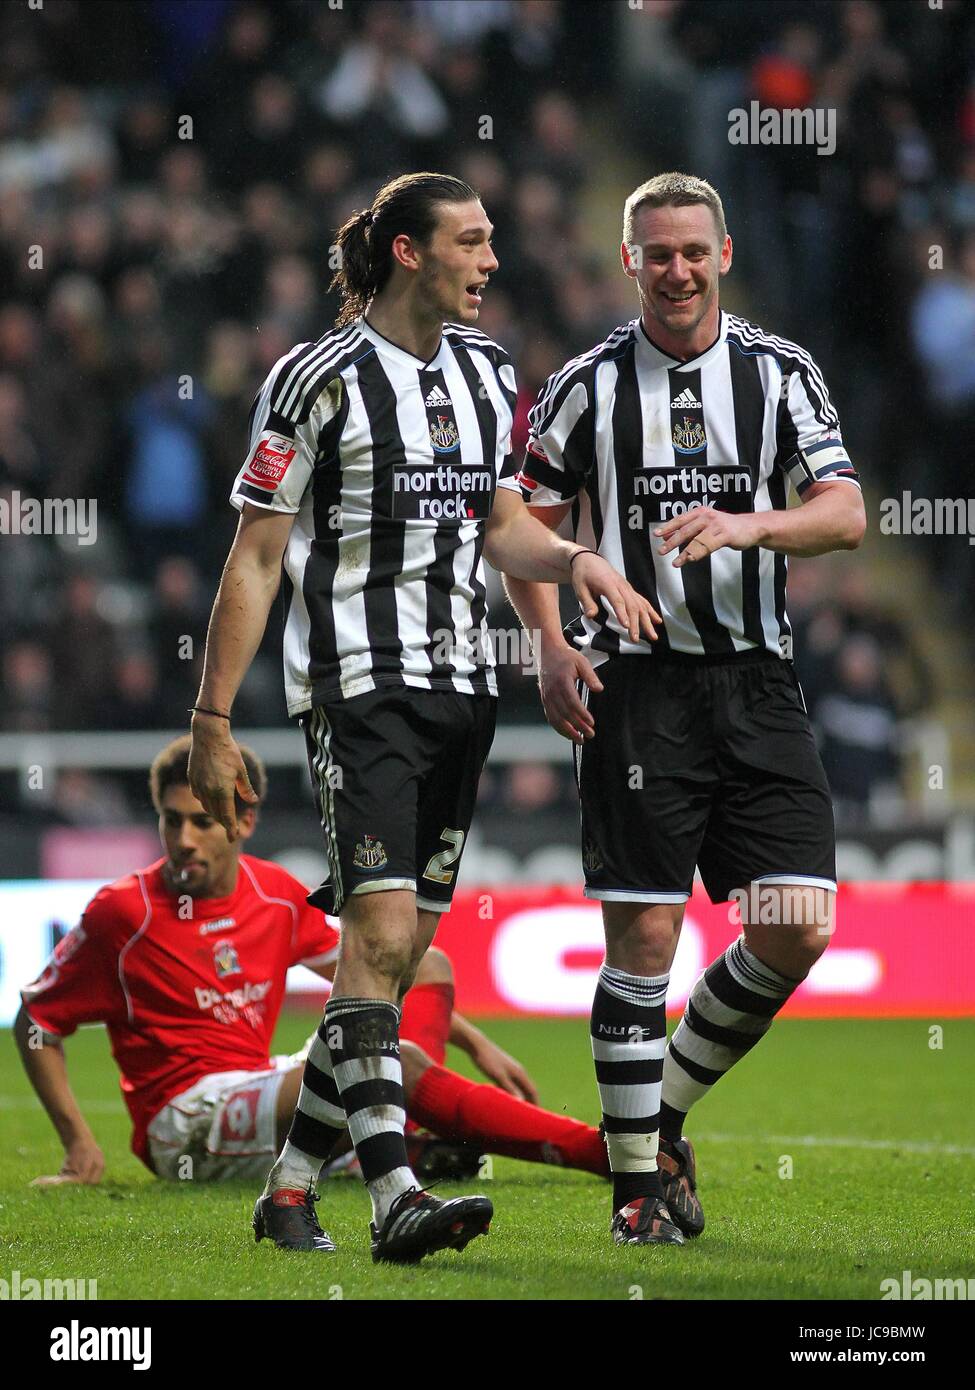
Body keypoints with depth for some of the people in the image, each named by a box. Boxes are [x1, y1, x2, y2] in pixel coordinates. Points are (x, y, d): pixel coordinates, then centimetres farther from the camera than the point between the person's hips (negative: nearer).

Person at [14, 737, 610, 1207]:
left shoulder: (278, 894, 7)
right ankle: (595, 1150, -28)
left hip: (267, 1089, 8)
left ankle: (406, 1145, -21)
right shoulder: (122, 913, -9)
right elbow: (37, 1022, 0)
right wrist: (79, 1142, -8)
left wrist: (476, 1042, 16)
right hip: (185, 1122, -8)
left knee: (430, 966, 4)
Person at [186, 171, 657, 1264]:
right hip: (357, 683, -7)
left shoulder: (486, 372, 12)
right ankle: (393, 1197, -22)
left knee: (401, 950, 6)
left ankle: (292, 1178, 16)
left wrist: (574, 560, 1)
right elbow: (254, 559, -7)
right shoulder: (321, 378, -8)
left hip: (460, 682, 7)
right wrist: (212, 722, -10)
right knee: (379, 930, -17)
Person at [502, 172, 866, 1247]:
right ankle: (637, 1180, 5)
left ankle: (668, 1110, 16)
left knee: (796, 932, -5)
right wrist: (553, 649, -6)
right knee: (643, 937, -6)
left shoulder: (781, 373, 6)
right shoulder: (587, 386, 3)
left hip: (758, 684, 2)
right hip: (638, 686, -2)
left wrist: (748, 523, -22)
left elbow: (845, 514, -3)